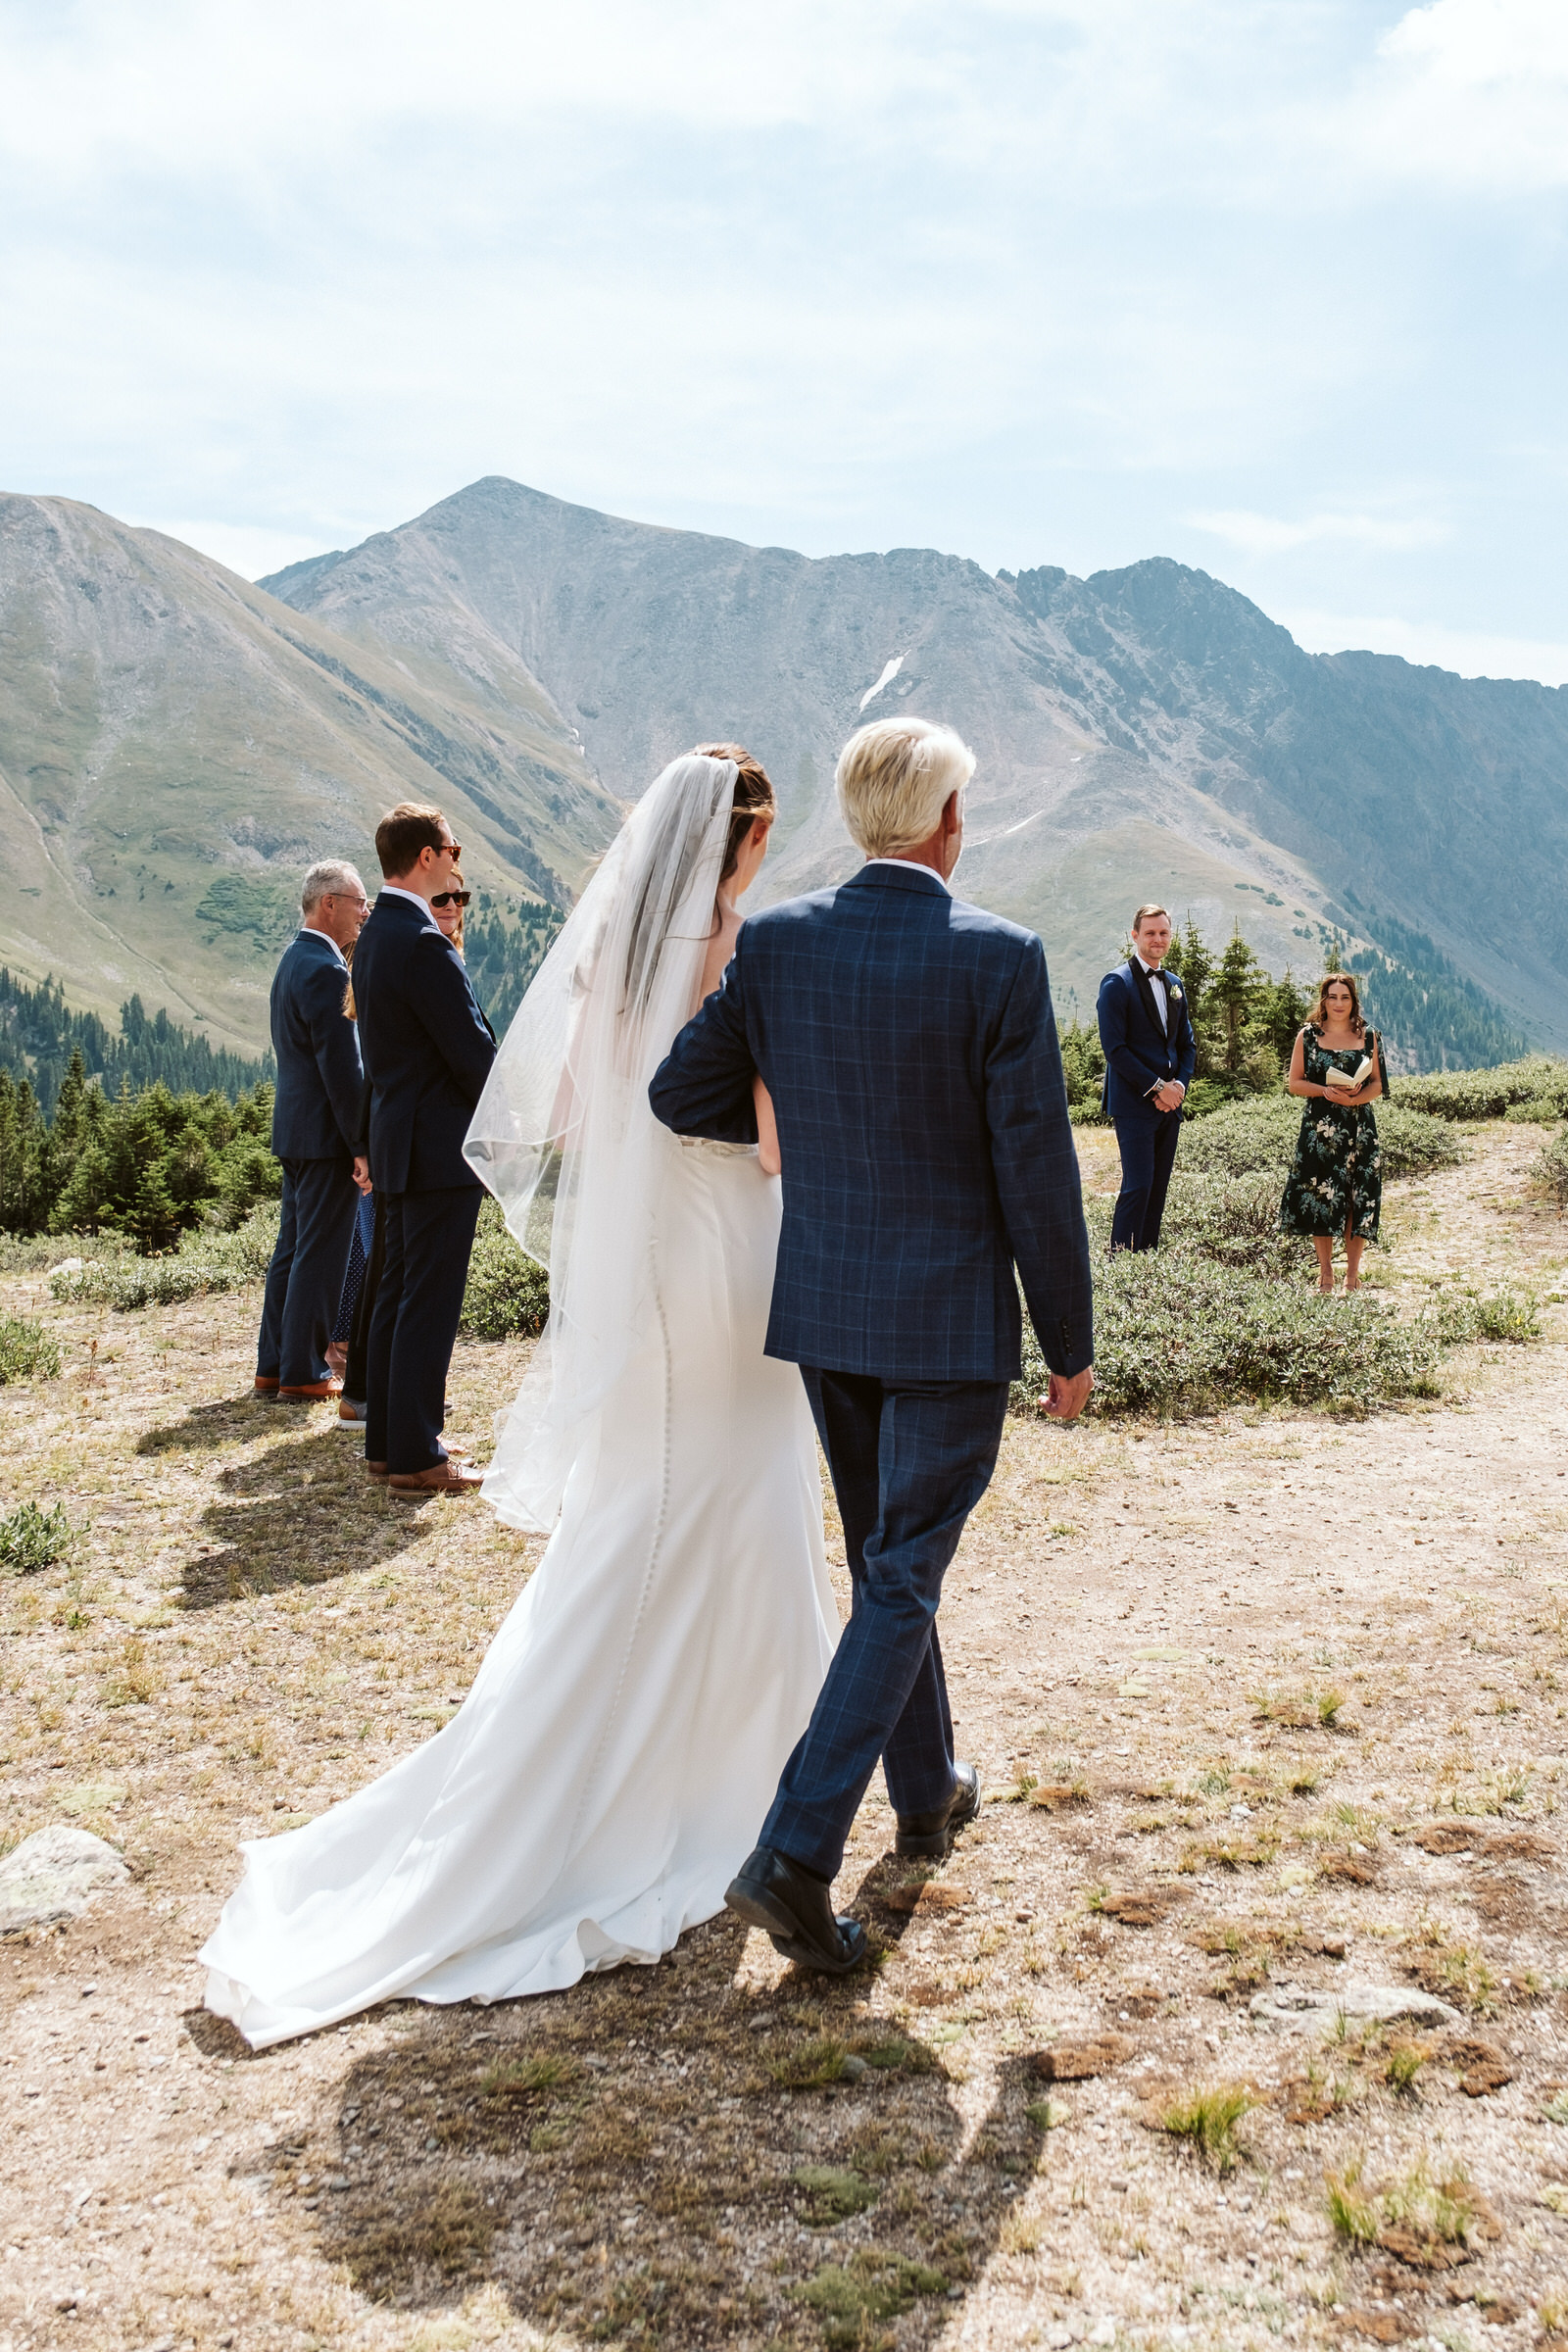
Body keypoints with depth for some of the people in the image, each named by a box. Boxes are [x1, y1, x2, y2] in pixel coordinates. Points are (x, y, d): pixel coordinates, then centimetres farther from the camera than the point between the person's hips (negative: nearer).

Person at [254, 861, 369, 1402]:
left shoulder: (294, 959, 15)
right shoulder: (325, 971, -17)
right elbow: (341, 1068, -21)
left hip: (295, 1129, 10)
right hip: (326, 1133, -10)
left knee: (293, 1249, 14)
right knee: (320, 1253, -2)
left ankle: (274, 1366, 20)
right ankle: (302, 1373, 5)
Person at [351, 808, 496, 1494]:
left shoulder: (374, 936, 13)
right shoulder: (423, 944, -18)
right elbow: (473, 1051, -17)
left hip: (397, 1137, 10)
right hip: (440, 1146, -10)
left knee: (396, 1295, 14)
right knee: (430, 1303, -4)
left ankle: (386, 1442, 22)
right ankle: (415, 1457, 1)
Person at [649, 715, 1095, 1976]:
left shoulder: (775, 940, -4)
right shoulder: (999, 957, -15)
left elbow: (682, 1093, -1)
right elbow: (1036, 1169, -13)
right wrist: (1070, 1341, -2)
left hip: (823, 1305, 5)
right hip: (950, 1317, -5)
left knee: (887, 1557, 21)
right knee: (902, 1581, 2)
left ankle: (929, 1791, 38)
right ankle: (796, 1853, -4)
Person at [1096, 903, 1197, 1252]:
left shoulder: (1174, 985, 16)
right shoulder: (1117, 983, -7)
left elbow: (1187, 1044, 18)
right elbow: (1114, 1048, -13)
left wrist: (1180, 1085, -1)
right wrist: (1156, 1087, -14)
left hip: (1170, 1103, 7)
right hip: (1134, 1104, -7)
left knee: (1158, 1188, 7)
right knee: (1137, 1187, -11)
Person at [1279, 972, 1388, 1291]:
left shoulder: (1368, 1037, 9)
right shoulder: (1308, 1036, 6)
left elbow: (1378, 1083, 8)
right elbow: (1294, 1083, 4)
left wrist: (1357, 1097, -12)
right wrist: (1325, 1091, -13)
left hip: (1359, 1129, 1)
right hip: (1320, 1129, -1)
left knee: (1359, 1199, -2)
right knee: (1320, 1197, -4)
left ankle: (1353, 1272, 8)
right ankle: (1325, 1272, 7)